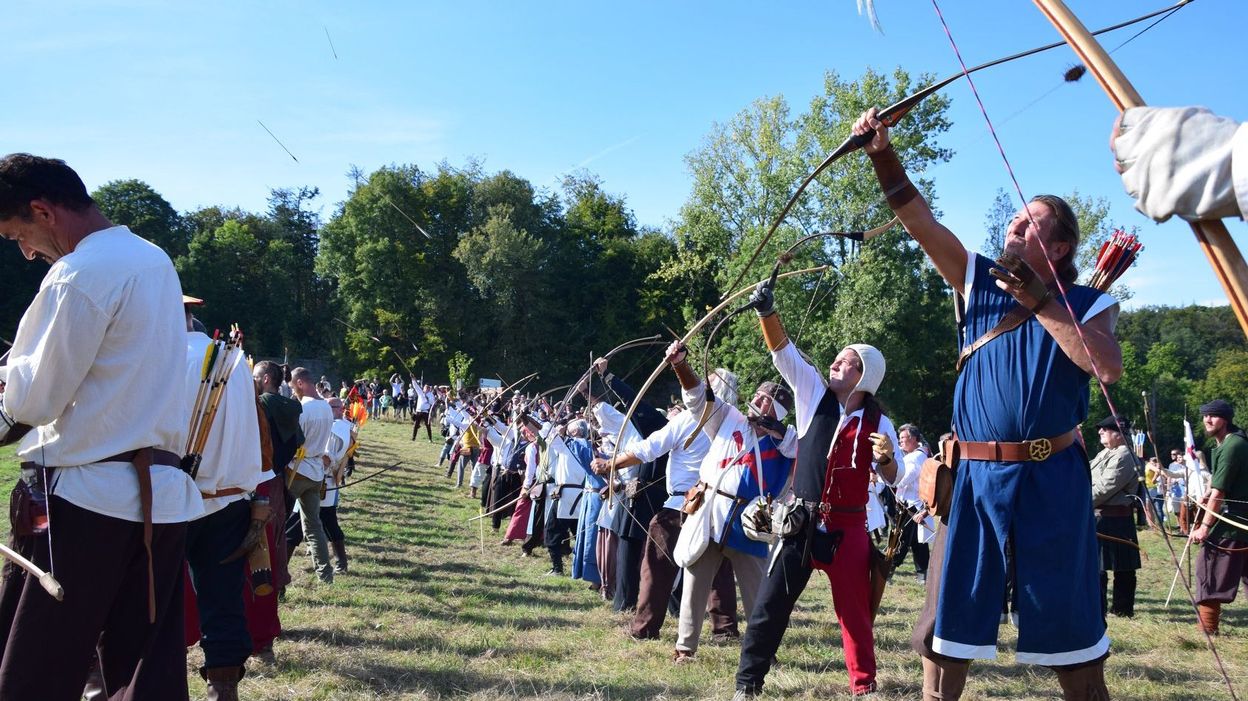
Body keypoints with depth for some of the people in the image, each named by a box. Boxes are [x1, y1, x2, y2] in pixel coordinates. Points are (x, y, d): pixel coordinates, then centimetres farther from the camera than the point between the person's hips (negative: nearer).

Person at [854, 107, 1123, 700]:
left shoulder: (1088, 305, 4)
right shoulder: (978, 282, 10)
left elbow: (1108, 368, -16)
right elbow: (920, 221, -1)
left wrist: (1039, 302, -11)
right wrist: (883, 154, -13)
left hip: (1051, 478, -2)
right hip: (975, 475, 2)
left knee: (1066, 618, 8)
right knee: (949, 611, 7)